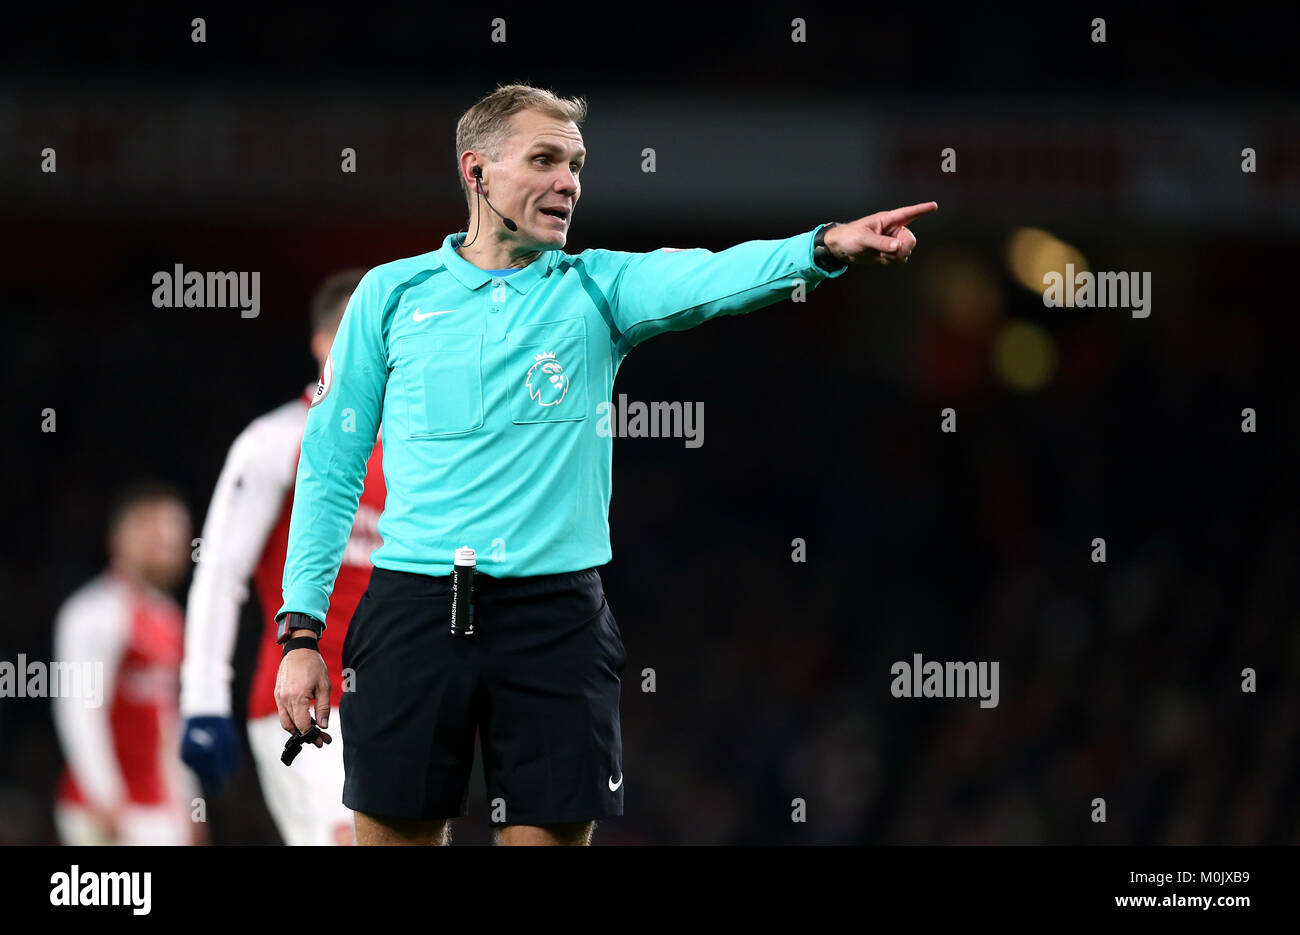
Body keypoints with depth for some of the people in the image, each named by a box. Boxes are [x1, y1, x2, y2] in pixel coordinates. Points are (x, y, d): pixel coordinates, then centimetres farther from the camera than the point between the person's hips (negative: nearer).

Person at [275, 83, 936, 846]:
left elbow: (710, 277, -13)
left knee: (552, 831, -1)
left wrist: (827, 246, -34)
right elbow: (331, 464, 8)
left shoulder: (598, 288, 8)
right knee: (397, 831, 2)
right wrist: (302, 631, 1)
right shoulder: (393, 294, 8)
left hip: (557, 612, 0)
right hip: (414, 607, 0)